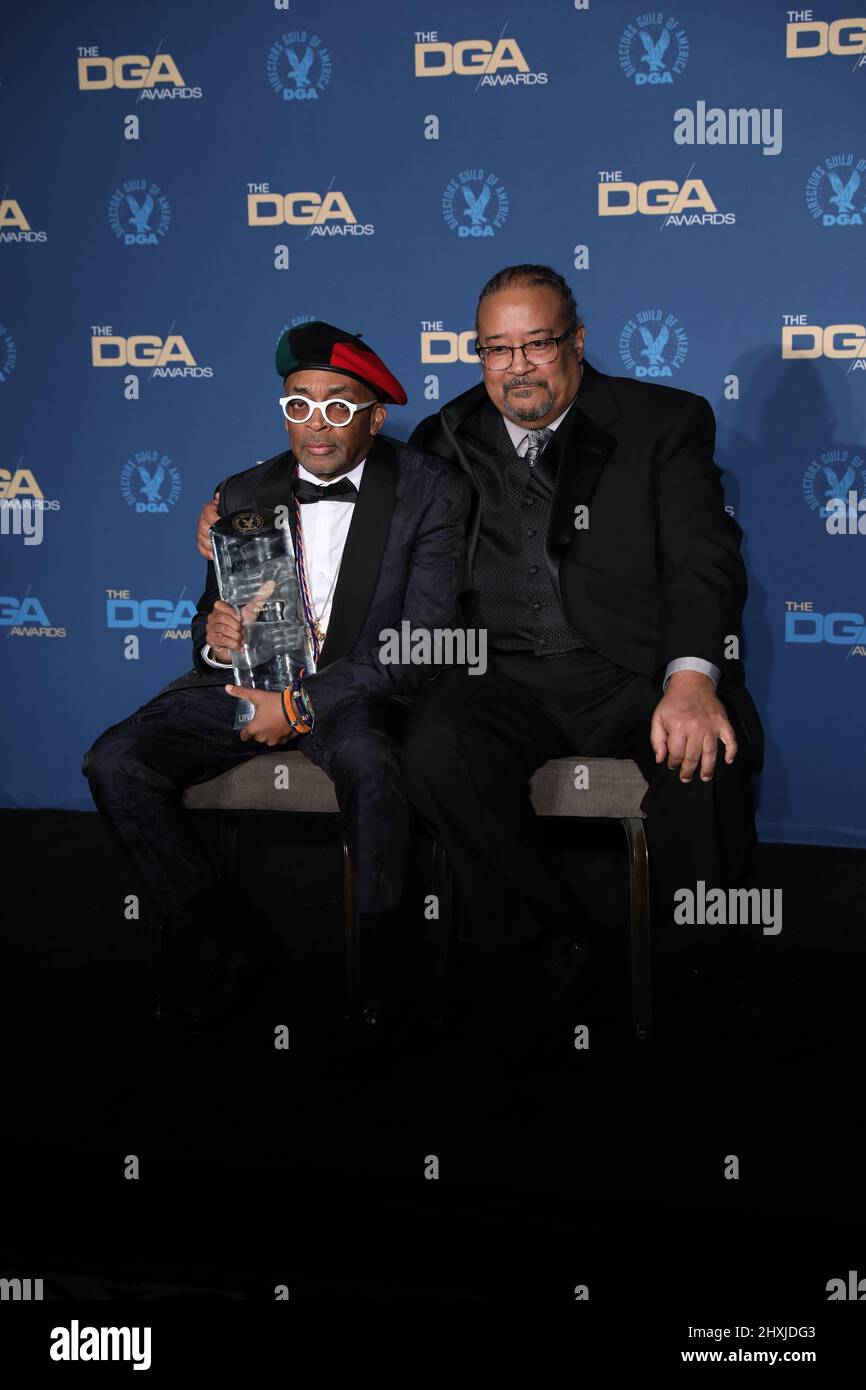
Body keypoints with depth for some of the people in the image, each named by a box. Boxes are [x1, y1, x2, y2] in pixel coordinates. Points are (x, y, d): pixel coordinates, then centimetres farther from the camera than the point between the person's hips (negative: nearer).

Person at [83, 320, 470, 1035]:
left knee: (366, 759, -39)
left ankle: (385, 971, -21)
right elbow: (213, 617, 15)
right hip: (251, 680, 4)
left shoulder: (432, 492, -5)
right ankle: (215, 944, -3)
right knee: (116, 762, -17)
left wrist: (303, 706, -20)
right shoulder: (245, 495, 8)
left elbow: (421, 645, -12)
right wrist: (213, 635, -12)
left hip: (364, 688, -4)